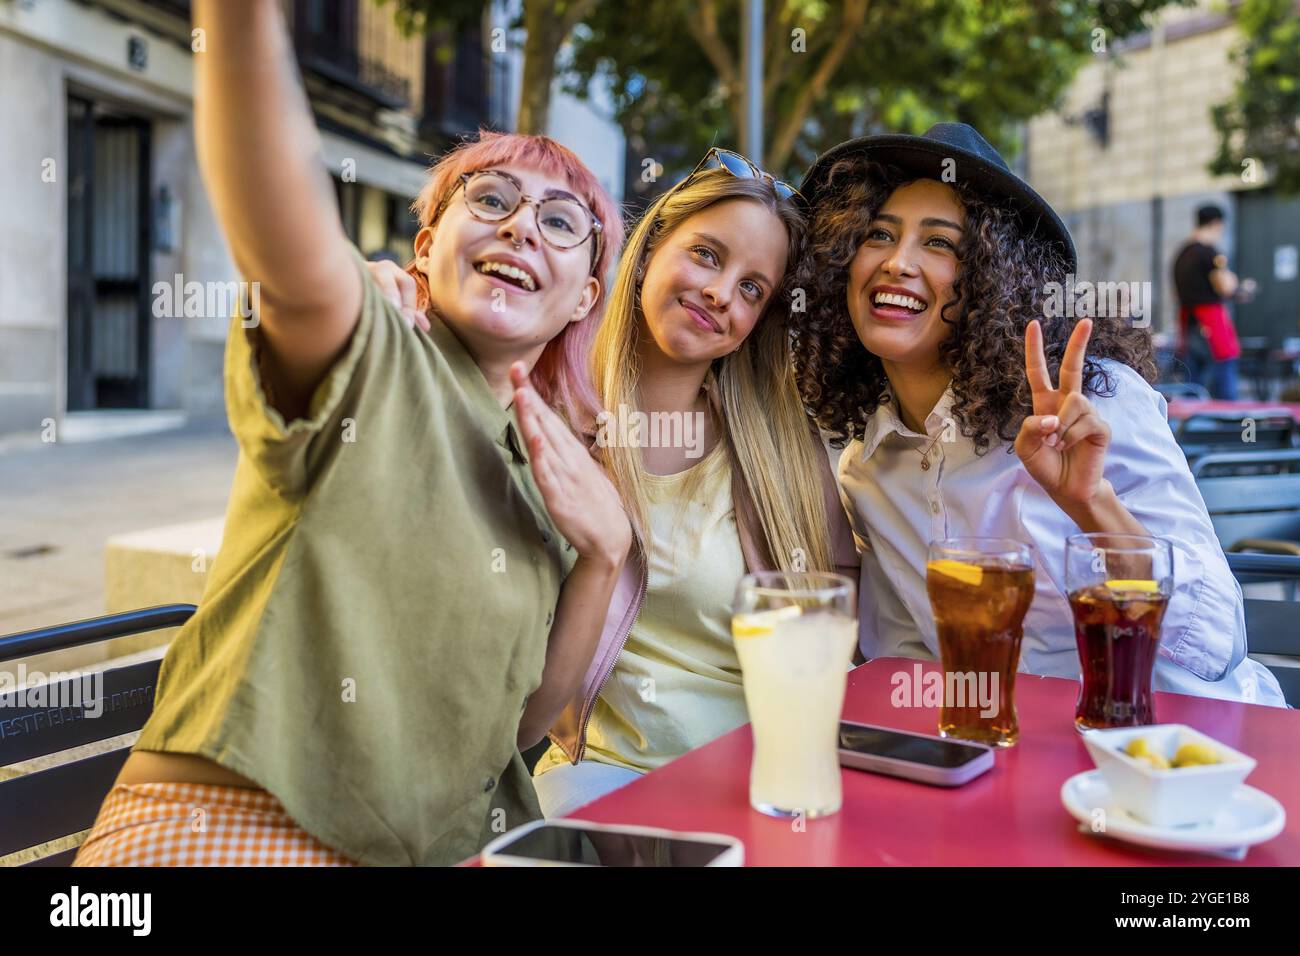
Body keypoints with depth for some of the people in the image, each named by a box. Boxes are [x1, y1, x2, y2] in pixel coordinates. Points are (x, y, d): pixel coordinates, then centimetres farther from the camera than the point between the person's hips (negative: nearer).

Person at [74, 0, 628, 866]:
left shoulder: (557, 465, 7)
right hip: (233, 827, -5)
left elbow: (535, 706, 6)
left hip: (452, 836, 5)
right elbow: (294, 252, -35)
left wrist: (603, 549, -8)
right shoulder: (369, 357, -11)